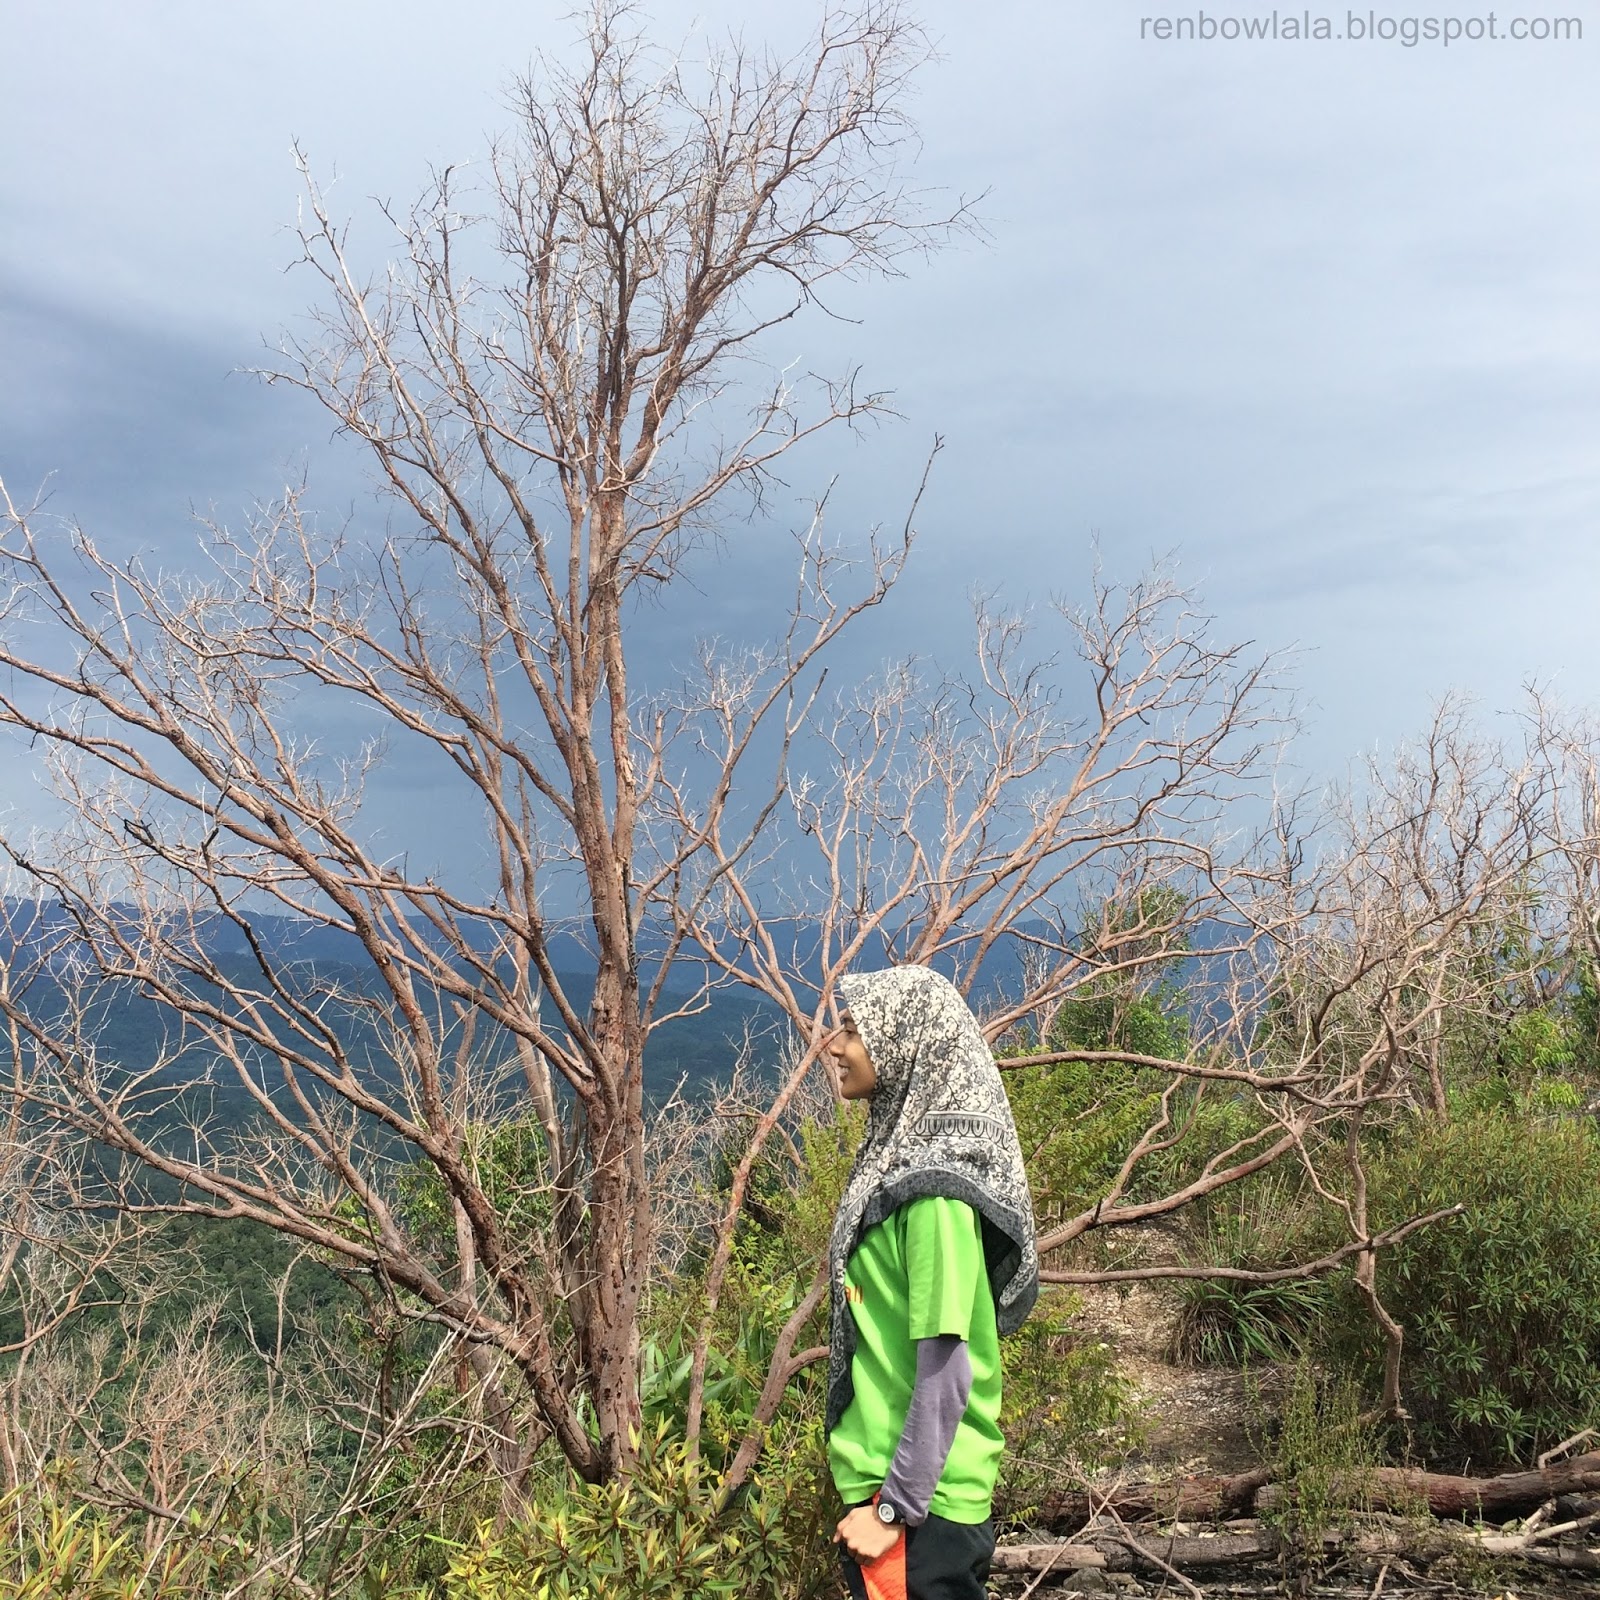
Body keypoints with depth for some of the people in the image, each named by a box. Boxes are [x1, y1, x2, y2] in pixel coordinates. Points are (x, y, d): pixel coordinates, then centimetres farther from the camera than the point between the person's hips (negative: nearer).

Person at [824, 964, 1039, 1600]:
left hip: (917, 1505, -8)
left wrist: (892, 1505, -17)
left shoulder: (932, 1186, -21)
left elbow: (945, 1371, -22)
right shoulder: (903, 1157, 6)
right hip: (892, 1485, 8)